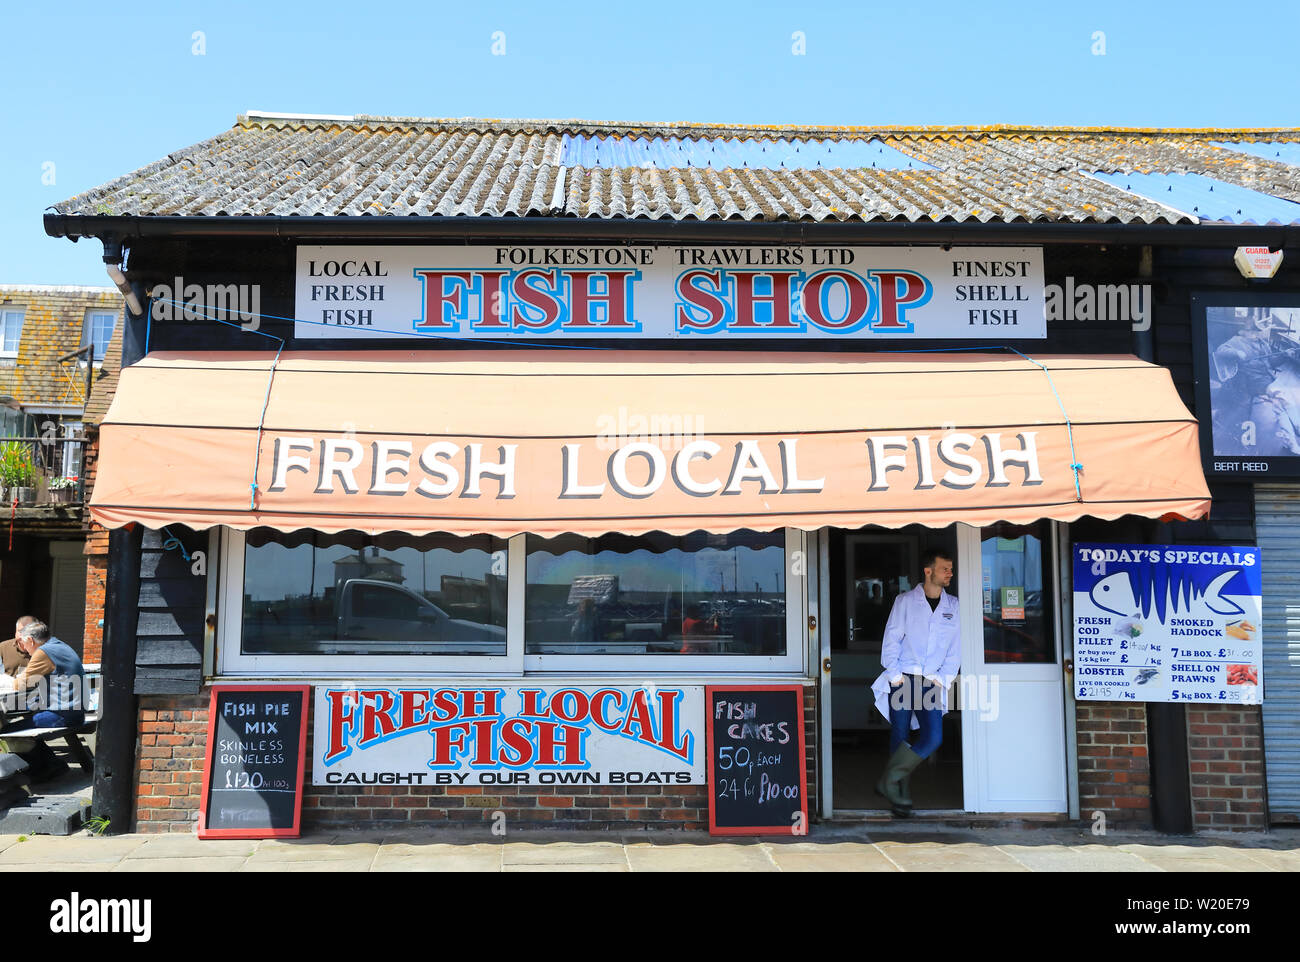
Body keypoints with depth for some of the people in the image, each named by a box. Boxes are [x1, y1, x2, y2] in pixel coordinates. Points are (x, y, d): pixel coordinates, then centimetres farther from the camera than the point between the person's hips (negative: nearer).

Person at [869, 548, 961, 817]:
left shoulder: (953, 606, 10)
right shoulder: (905, 601, 4)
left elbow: (955, 647, 10)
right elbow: (891, 640, 2)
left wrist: (941, 678, -1)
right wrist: (895, 675, -7)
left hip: (932, 682, 2)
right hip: (903, 679, -2)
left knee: (933, 738, -11)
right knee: (899, 736, 0)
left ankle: (889, 780, 1)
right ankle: (900, 794, 12)